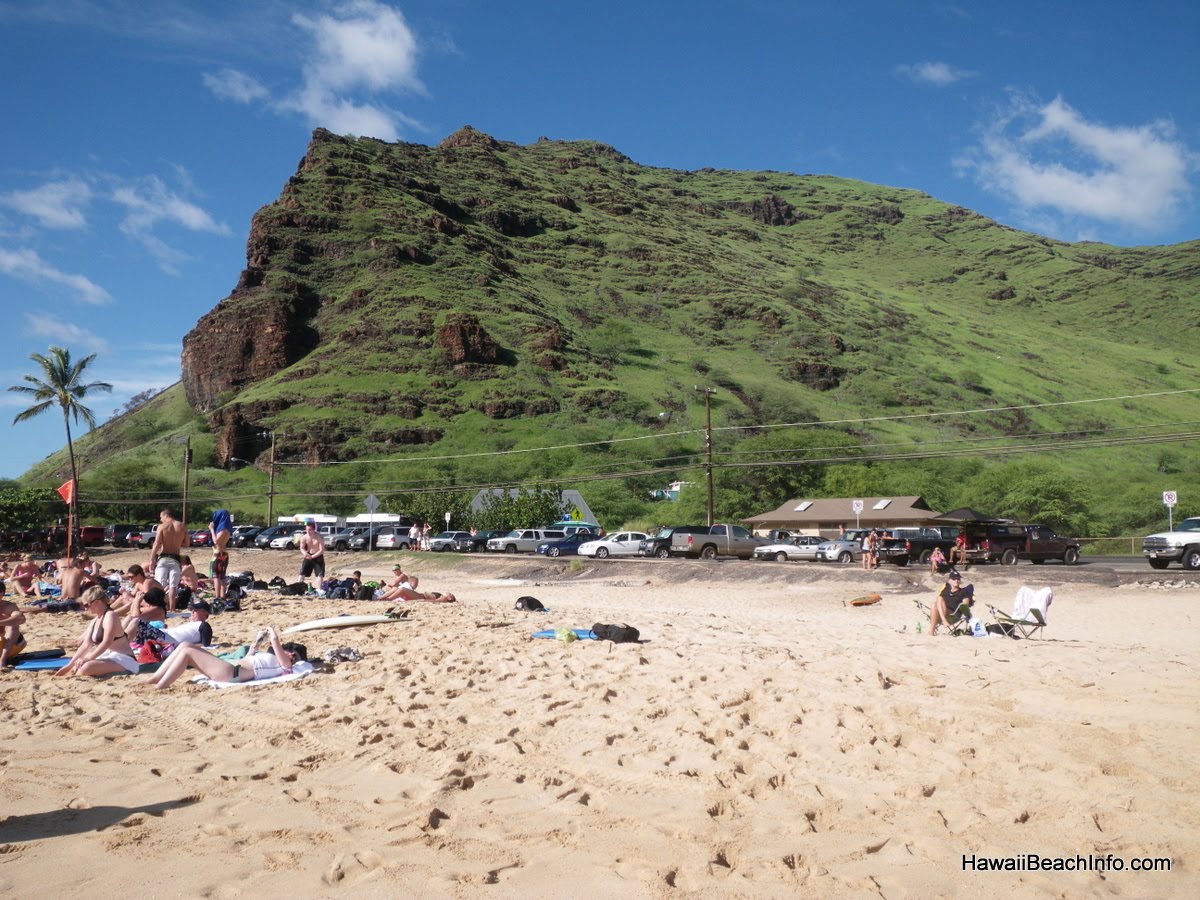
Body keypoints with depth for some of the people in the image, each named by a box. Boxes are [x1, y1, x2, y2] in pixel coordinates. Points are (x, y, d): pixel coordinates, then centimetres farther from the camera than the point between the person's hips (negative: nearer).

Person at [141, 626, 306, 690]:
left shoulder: (284, 665, -5)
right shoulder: (272, 660, 24)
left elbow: (275, 640, -19)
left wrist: (272, 633, 2)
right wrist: (256, 642, 31)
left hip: (230, 673, -10)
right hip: (228, 666, 10)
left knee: (187, 651, -13)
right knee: (186, 645, 5)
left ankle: (159, 687, -15)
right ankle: (153, 680, 1)